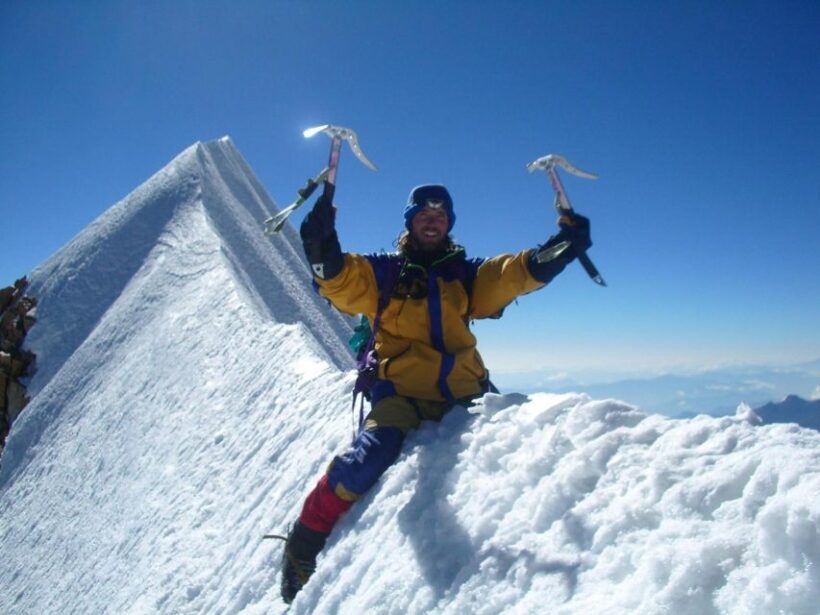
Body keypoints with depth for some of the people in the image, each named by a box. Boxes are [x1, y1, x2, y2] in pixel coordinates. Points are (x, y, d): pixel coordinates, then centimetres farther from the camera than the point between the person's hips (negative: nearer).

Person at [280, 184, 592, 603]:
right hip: (401, 392, -3)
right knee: (366, 461, -24)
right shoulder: (383, 271, 12)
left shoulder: (466, 274, 19)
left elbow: (512, 274, 4)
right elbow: (342, 282, -5)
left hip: (464, 392, 4)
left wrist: (559, 250, -13)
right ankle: (306, 542, -1)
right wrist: (322, 251, -26)